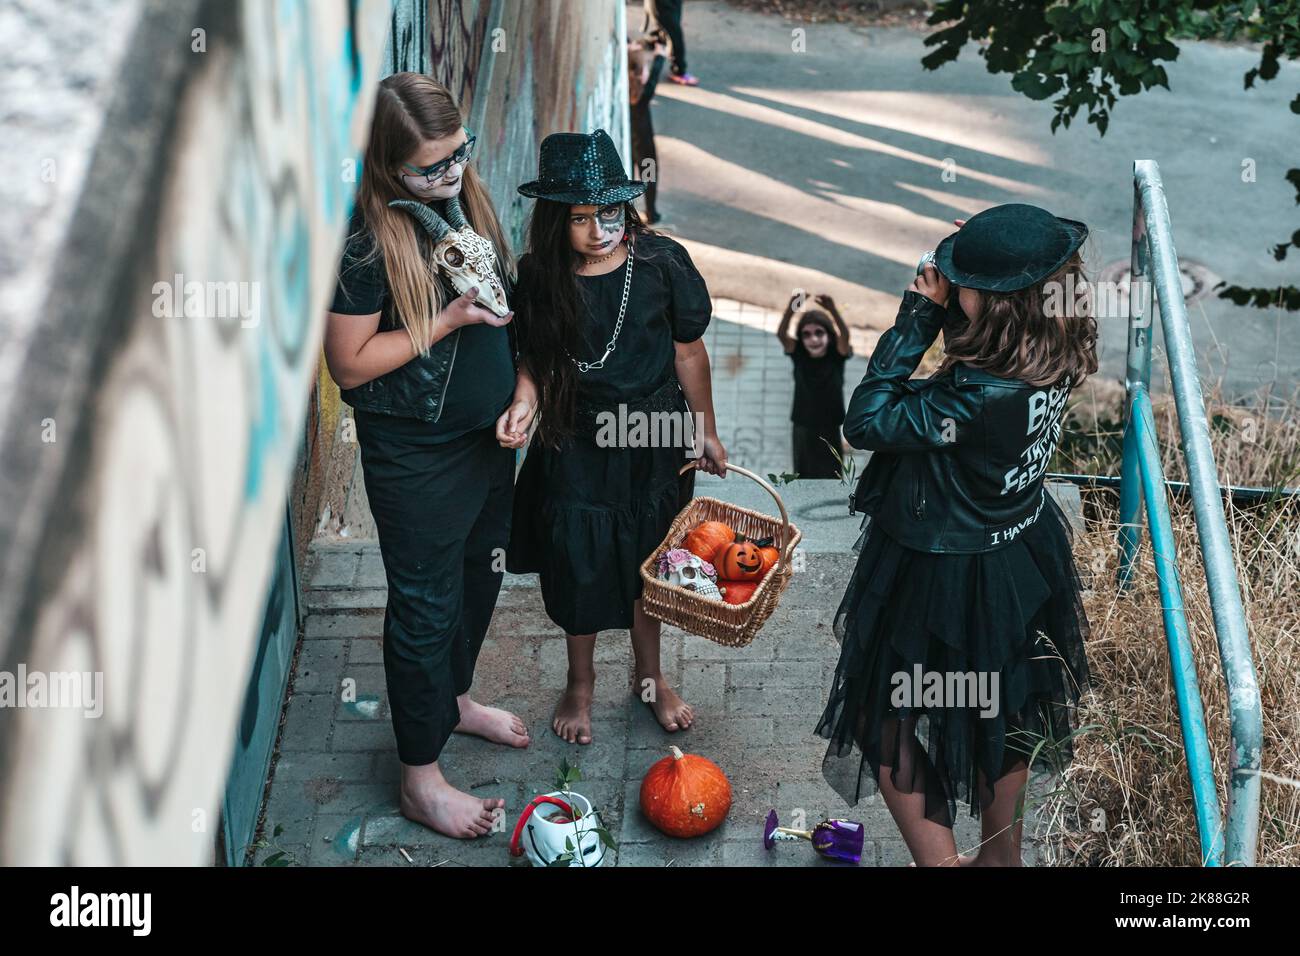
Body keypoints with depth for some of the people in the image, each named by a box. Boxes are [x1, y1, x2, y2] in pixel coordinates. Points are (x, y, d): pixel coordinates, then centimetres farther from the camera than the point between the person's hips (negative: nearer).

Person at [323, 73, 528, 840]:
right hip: (415, 457, -7)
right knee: (426, 604, 4)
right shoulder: (363, 238, -25)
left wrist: (521, 382, -1)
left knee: (480, 571, 24)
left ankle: (454, 698, 49)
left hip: (487, 432, 8)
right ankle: (421, 779, 20)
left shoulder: (463, 194, -3)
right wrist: (450, 320, -26)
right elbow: (350, 365, -21)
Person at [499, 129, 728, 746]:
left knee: (647, 563, 18)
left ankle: (649, 676, 43)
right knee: (577, 566, 11)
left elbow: (688, 353, -4)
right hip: (574, 446, 0)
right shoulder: (540, 277, -14)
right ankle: (580, 678, 39)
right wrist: (524, 402, -24)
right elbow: (535, 359, -2)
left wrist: (706, 434, 5)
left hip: (652, 443, 0)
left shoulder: (661, 263, -16)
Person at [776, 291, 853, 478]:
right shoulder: (799, 356, -4)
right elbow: (781, 333, -20)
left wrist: (832, 309, -45)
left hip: (829, 431, -1)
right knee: (804, 476, 7)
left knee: (831, 476, 5)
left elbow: (845, 335, -26)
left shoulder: (836, 356, -6)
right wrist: (791, 308, -40)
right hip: (802, 430, 1)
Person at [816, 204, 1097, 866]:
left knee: (886, 719, 13)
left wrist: (917, 316, -27)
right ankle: (999, 852, 47)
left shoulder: (982, 396, -36)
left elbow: (866, 422, -29)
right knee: (999, 708, 27)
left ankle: (938, 858, 18)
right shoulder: (1053, 358, -11)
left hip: (942, 578, -8)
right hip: (1022, 559, 9)